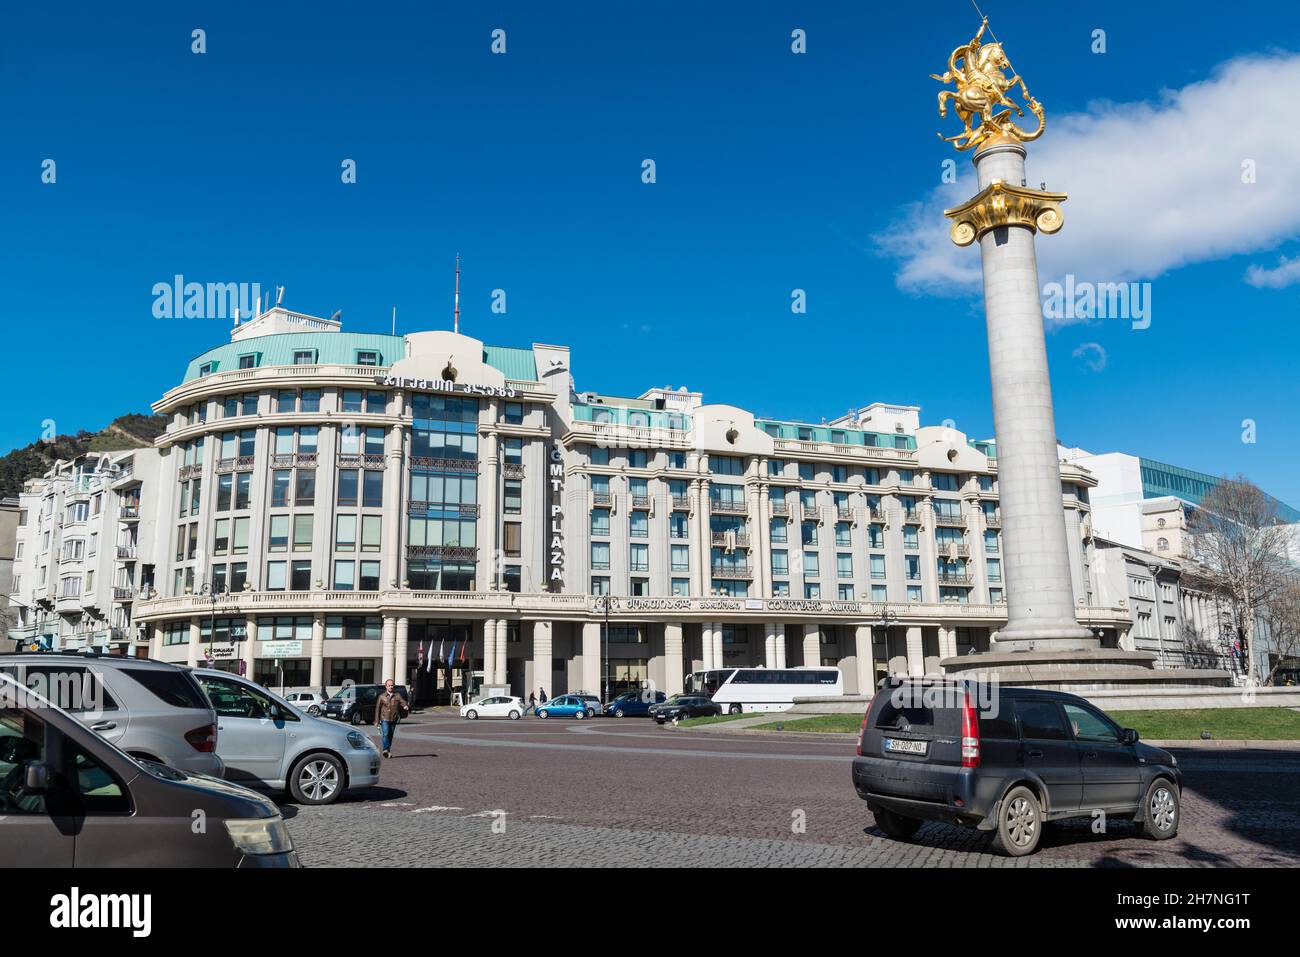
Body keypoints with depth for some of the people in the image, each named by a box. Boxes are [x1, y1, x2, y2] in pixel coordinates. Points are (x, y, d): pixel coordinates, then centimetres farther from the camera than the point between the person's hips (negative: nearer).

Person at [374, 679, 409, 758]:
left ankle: (388, 750, 17)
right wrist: (377, 721, 0)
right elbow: (377, 709, 4)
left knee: (390, 735, 9)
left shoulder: (397, 696, 8)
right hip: (384, 719, -3)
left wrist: (406, 706, -28)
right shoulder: (382, 697, 3)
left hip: (394, 719, 3)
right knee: (386, 734, -16)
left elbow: (403, 703, -2)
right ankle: (385, 750, -20)